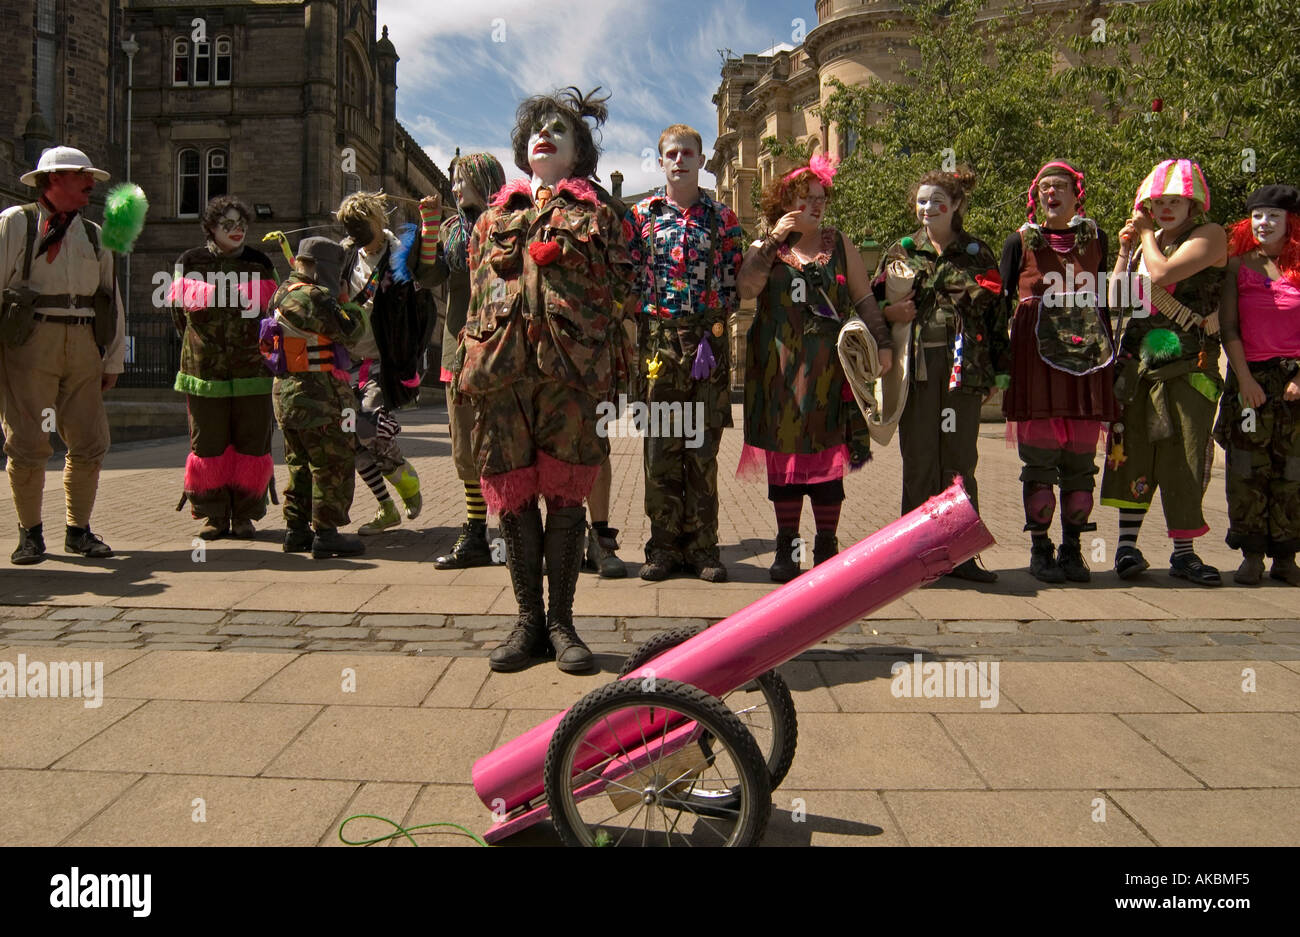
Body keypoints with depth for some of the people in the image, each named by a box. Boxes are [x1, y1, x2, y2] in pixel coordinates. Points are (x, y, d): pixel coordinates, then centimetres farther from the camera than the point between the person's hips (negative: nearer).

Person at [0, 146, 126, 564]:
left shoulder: (94, 235, 19)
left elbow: (111, 301, 19)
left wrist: (112, 361, 16)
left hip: (83, 346, 4)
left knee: (89, 444, 1)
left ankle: (78, 531, 15)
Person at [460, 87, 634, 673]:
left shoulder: (595, 214, 14)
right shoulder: (495, 216, 22)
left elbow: (617, 290, 9)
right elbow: (477, 291, 20)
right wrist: (474, 364, 10)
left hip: (571, 369, -2)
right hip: (502, 367, 3)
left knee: (565, 494, -1)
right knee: (512, 494, 2)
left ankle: (561, 619, 10)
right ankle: (528, 619, 14)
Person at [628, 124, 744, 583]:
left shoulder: (722, 217, 10)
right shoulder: (641, 214, 10)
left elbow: (733, 282, 8)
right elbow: (631, 278, 7)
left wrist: (716, 321, -3)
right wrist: (643, 332, -1)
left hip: (708, 338, 0)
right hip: (658, 336, 0)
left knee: (703, 446, 2)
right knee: (661, 446, 1)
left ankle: (702, 545, 11)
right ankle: (664, 544, 10)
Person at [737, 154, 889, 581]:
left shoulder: (839, 245, 13)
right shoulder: (764, 248, 10)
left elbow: (864, 299, 11)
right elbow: (747, 288, -10)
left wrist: (882, 342, 2)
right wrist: (774, 240, -10)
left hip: (830, 365, 0)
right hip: (780, 365, 0)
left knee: (827, 452, -1)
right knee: (784, 451, 1)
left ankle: (827, 547, 10)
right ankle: (786, 548, 10)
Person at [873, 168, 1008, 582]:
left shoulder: (977, 253, 11)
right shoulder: (900, 251, 11)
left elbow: (996, 313, 11)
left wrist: (998, 371, 7)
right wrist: (889, 312, -9)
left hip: (963, 366, 0)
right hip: (917, 367, 0)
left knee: (959, 460, 3)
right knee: (918, 460, 0)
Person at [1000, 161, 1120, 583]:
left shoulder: (1094, 238, 13)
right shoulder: (1021, 241, 6)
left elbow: (1103, 301, 18)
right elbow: (1002, 302, 6)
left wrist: (1111, 356, 14)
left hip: (1086, 358, 3)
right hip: (1037, 357, -2)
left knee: (1080, 460, 3)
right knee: (1039, 459, -2)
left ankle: (1072, 549, 13)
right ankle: (1040, 550, 8)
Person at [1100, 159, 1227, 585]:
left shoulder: (1209, 235, -3)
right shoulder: (1147, 239, 17)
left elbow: (1162, 272, -20)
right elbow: (1117, 297, 16)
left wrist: (1146, 233, -3)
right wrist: (1124, 249, 7)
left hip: (1188, 365, -5)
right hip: (1137, 361, 5)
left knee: (1184, 454, -3)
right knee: (1132, 450, 2)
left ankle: (1183, 552, 7)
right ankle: (1127, 544, 10)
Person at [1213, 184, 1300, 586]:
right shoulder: (1237, 266, 5)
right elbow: (1228, 327, 2)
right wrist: (1244, 377, -6)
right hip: (1249, 377, 0)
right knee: (1247, 470, 0)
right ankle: (1251, 554, 8)